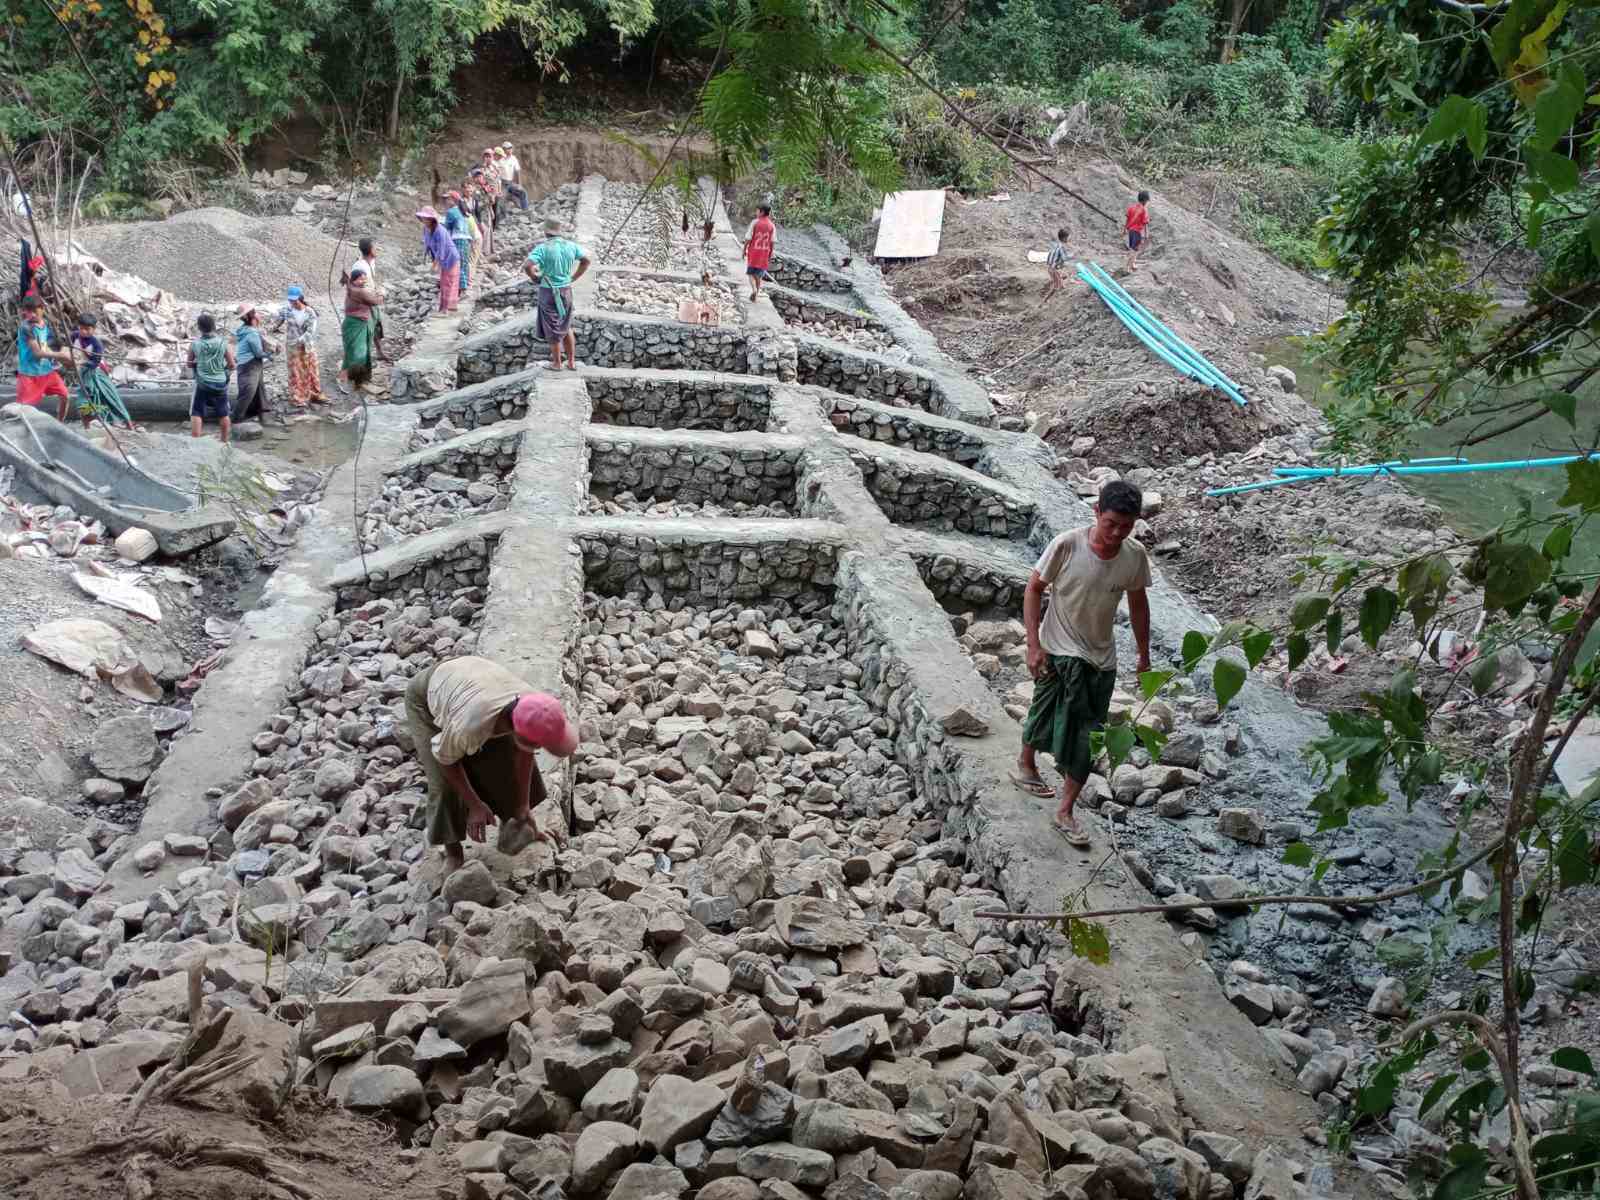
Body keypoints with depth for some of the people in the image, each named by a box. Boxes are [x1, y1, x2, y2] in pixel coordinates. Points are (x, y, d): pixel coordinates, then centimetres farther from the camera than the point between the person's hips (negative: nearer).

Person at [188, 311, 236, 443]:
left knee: (196, 414, 5)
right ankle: (225, 441, 24)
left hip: (202, 383, -1)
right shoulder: (223, 344, -9)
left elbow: (189, 364, 3)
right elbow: (232, 365, -3)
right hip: (220, 383, 1)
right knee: (224, 414, 16)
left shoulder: (194, 344, -8)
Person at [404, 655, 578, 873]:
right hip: (427, 696, -4)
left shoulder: (534, 708, -32)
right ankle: (452, 852, 13)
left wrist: (523, 806, -3)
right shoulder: (469, 726, -46)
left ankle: (519, 824, 28)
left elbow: (524, 753, -12)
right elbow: (445, 757, -23)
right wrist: (475, 804, -13)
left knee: (509, 759, 4)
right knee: (446, 782, -11)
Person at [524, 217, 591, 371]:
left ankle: (557, 363, 19)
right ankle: (571, 362, 21)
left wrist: (535, 278, -7)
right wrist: (573, 278, 10)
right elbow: (586, 260, 6)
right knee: (566, 327, 20)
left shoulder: (543, 248, -16)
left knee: (553, 330, 9)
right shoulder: (570, 246, -2)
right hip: (566, 290, 4)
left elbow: (527, 266, -25)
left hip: (549, 292, -4)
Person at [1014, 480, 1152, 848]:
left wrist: (1144, 656, 13)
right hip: (1059, 650, -4)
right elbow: (1034, 589, -10)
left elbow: (1138, 605, 7)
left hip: (1101, 657, 4)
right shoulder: (1067, 545, -20)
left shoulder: (1135, 556, -8)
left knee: (1088, 735, 5)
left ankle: (1065, 812, 17)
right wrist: (1034, 645, -14)